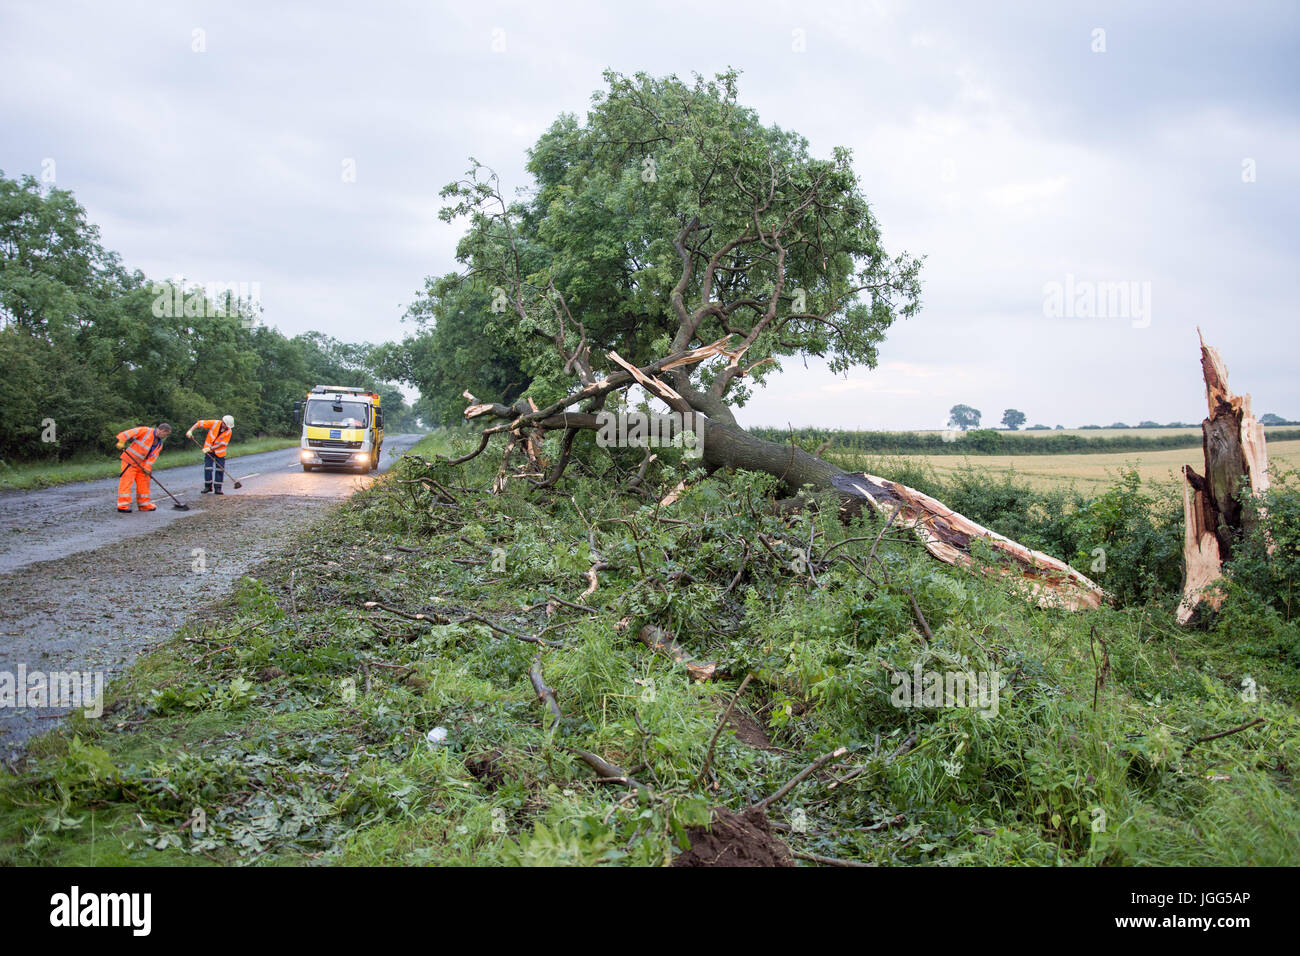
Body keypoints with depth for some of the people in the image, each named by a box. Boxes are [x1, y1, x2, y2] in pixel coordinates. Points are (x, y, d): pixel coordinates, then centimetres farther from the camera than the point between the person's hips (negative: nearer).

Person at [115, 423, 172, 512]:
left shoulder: (159, 445, 9)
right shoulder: (146, 431, -12)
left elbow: (152, 457, 1)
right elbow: (131, 433, -21)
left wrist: (147, 467, -13)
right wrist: (121, 441, -33)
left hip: (140, 464, 8)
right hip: (129, 461, -8)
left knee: (144, 482, 10)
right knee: (126, 482, -9)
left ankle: (144, 504, 22)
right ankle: (123, 505, -9)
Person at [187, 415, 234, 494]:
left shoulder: (229, 431, -12)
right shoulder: (214, 423, -14)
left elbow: (222, 444, -14)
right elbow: (199, 423, -9)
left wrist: (210, 448, -22)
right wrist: (190, 431, -20)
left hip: (220, 452, 0)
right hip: (209, 450, 0)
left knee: (220, 469, -3)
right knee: (208, 468, -5)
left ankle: (217, 488, 4)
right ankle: (208, 487, 7)